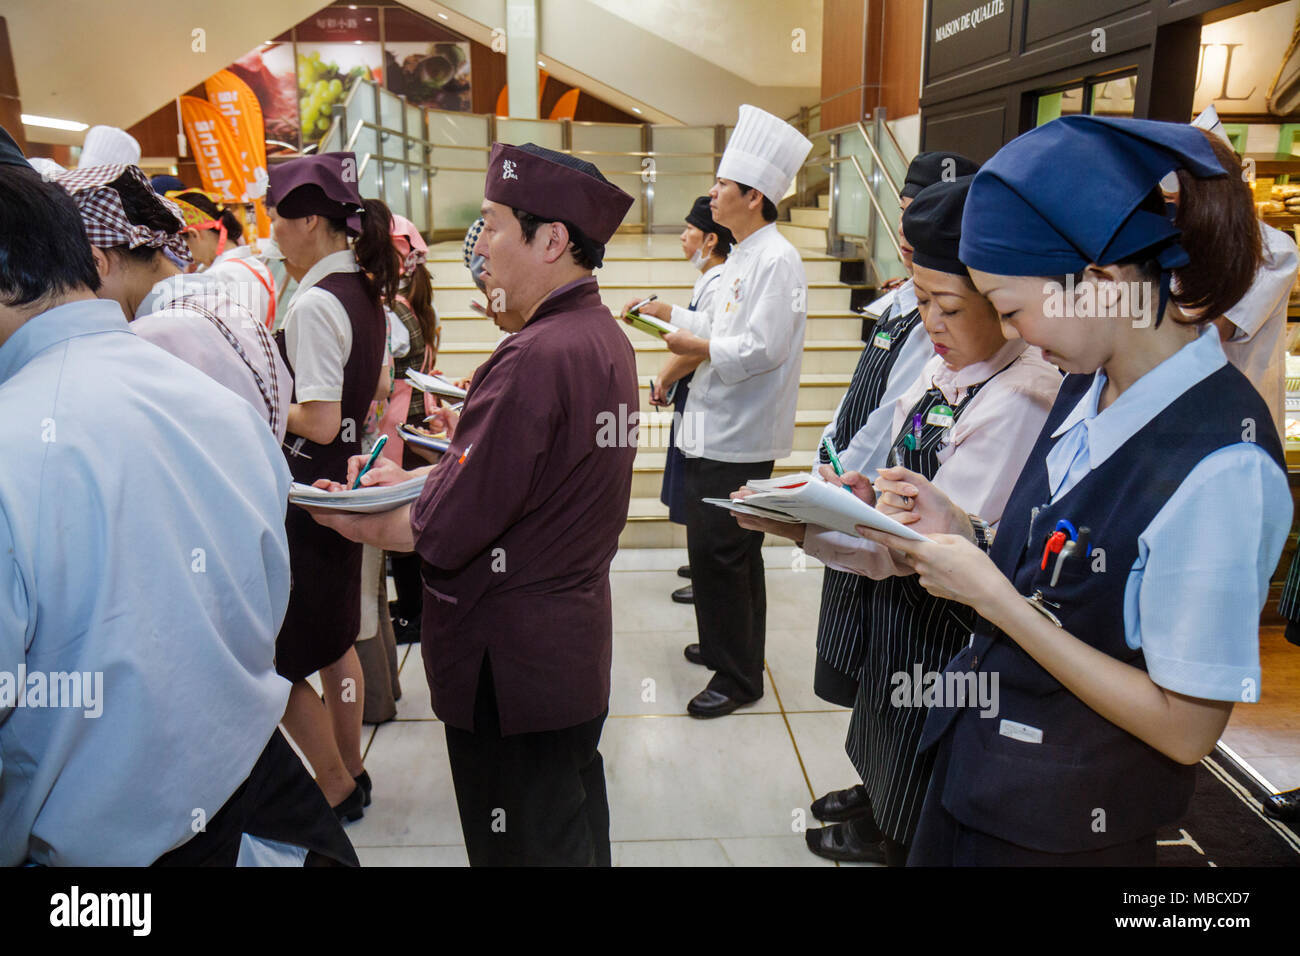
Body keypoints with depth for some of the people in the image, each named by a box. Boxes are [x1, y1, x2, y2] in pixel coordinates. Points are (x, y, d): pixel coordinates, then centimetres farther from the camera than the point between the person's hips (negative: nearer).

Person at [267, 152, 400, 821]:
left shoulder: (314, 302, -20)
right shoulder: (365, 291, 8)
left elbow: (319, 422, -25)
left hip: (306, 489, -9)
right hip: (345, 479, 10)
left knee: (276, 663, 4)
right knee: (335, 638, 20)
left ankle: (336, 790, 18)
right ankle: (351, 773, 34)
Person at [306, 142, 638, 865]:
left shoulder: (536, 357, -25)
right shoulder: (605, 338, 5)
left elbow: (443, 530, -23)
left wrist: (358, 520, -5)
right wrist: (411, 481, 5)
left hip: (513, 663, -9)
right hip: (577, 636, 9)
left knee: (522, 847, 11)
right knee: (577, 829, 25)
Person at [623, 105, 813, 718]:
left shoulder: (776, 260, -16)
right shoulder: (743, 256, 15)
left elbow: (763, 347, -24)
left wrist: (697, 347, -15)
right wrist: (670, 312, 16)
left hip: (739, 438, -10)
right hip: (718, 430, 10)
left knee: (718, 554, -4)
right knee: (732, 552, 20)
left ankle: (738, 677, 11)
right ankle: (730, 648, 36)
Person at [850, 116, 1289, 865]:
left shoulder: (1221, 468, -27)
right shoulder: (1089, 389, -4)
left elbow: (1186, 728, -21)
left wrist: (995, 599, -22)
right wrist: (957, 533, -10)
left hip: (1065, 825, -6)